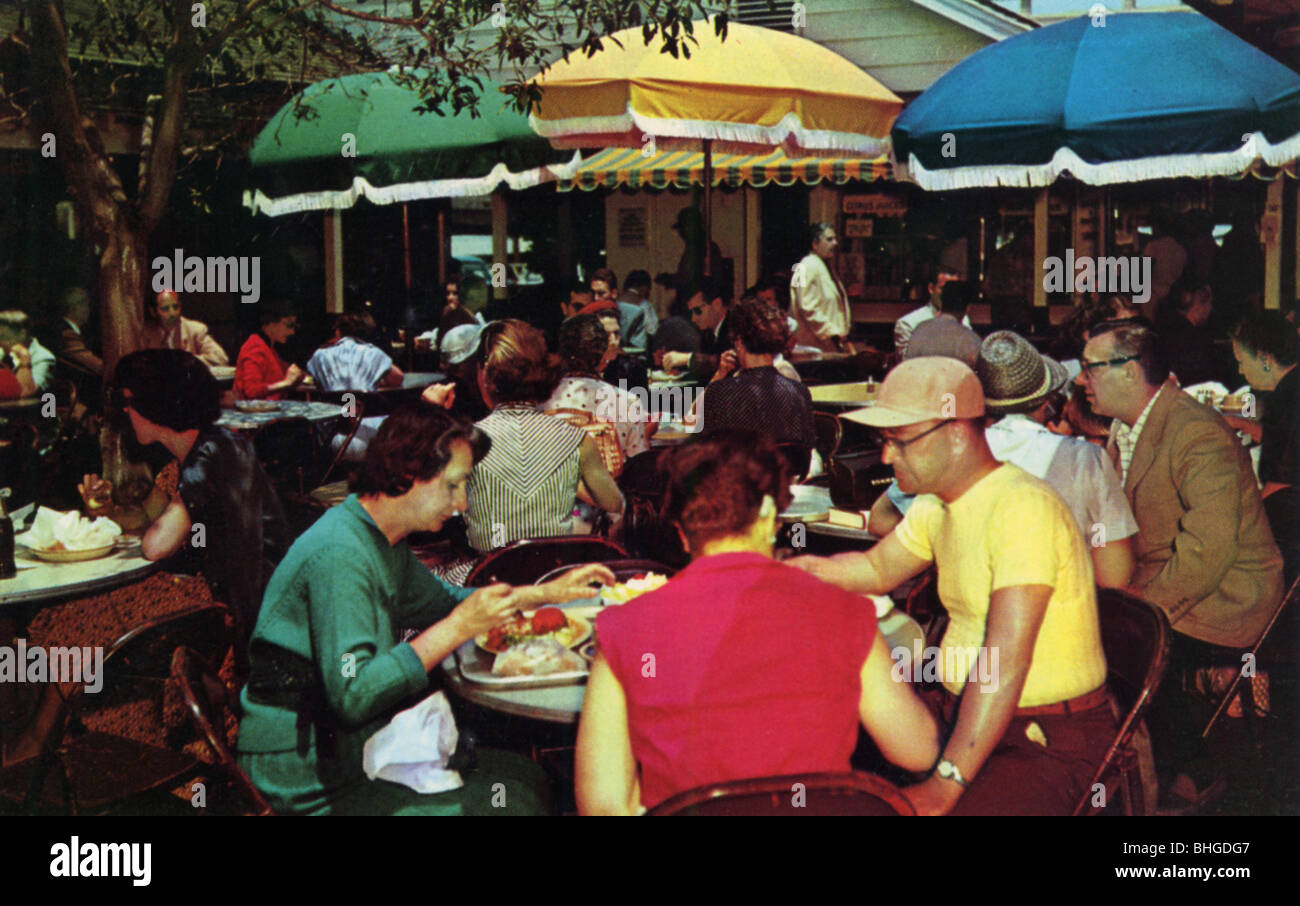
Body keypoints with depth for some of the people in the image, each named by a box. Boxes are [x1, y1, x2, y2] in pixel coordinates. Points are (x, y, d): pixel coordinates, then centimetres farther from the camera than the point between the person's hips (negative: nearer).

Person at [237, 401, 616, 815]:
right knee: (509, 801, -13)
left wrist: (548, 593, 15)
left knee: (524, 775, 6)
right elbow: (352, 695, -29)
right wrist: (458, 629, -25)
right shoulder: (339, 555, -22)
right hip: (311, 791, -10)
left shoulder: (383, 544, 9)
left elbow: (442, 603, 24)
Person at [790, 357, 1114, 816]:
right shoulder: (937, 505, 6)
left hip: (1050, 744, -8)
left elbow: (1007, 659, -28)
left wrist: (945, 784, -31)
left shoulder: (1023, 507, -22)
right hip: (959, 712, 8)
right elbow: (878, 569, 23)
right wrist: (789, 570, 2)